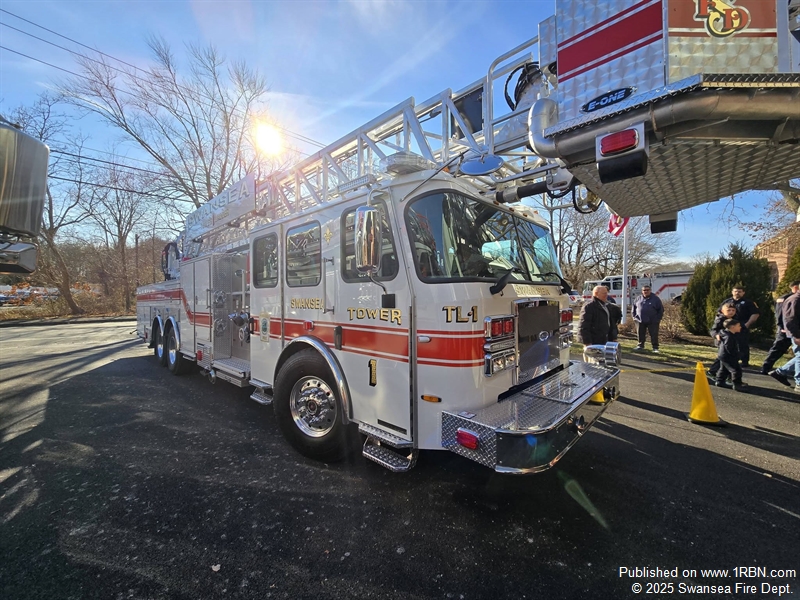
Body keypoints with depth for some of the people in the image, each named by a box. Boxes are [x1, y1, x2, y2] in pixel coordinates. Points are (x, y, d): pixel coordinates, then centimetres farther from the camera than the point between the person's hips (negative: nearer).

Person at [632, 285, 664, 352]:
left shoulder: (656, 299, -1)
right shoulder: (638, 299, 7)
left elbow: (661, 309, 1)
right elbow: (633, 308, 17)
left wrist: (658, 318, -6)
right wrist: (634, 316, 8)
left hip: (652, 322, -3)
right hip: (640, 321, 3)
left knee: (654, 335, -1)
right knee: (640, 334, 10)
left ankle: (655, 347, 8)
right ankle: (640, 345, 23)